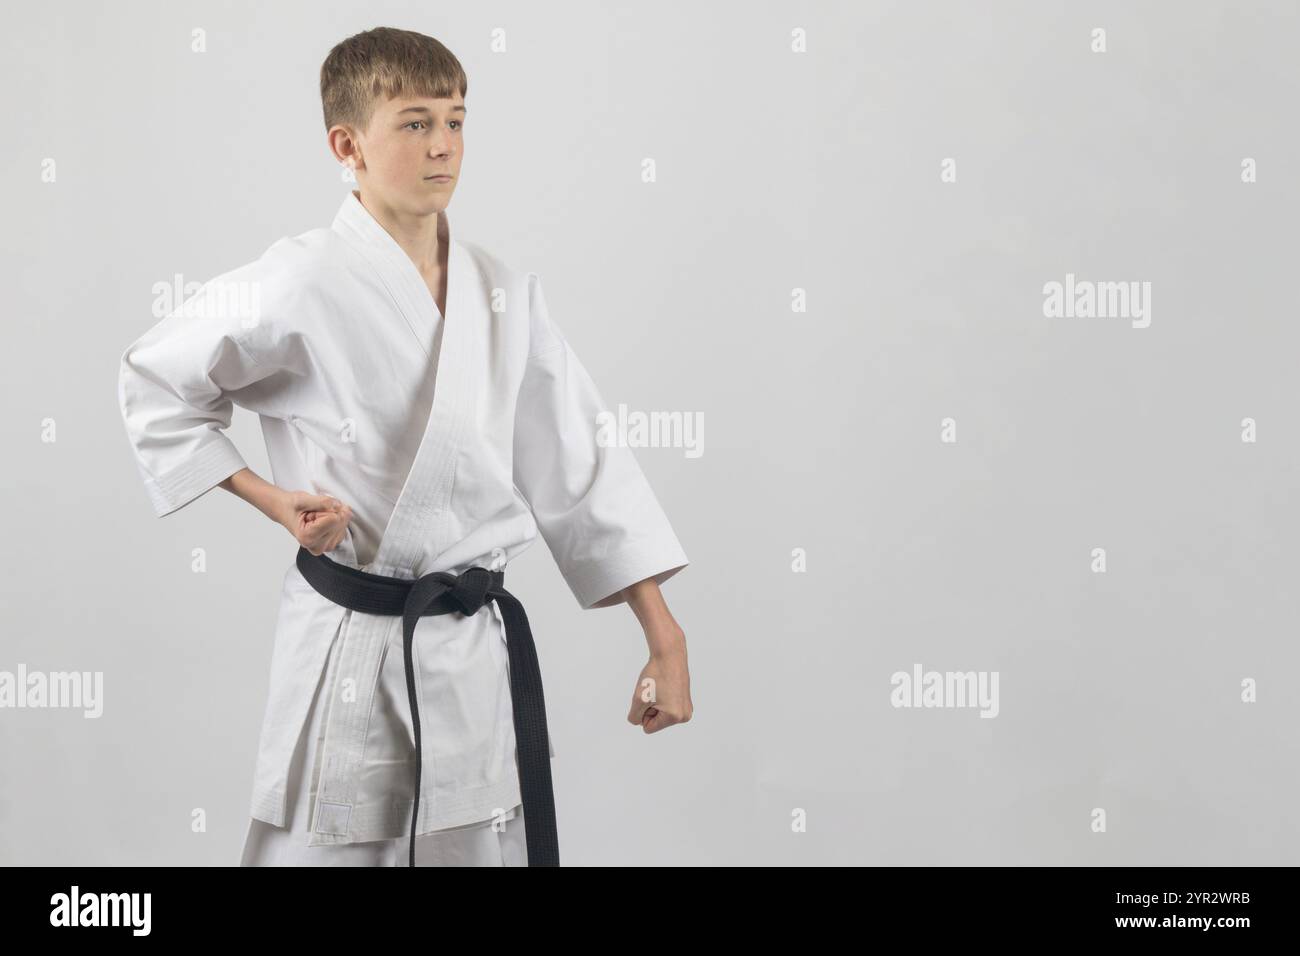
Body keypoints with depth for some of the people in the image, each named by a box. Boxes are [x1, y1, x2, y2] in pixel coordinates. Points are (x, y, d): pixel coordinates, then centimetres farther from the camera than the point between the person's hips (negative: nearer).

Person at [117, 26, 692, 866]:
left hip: (481, 656, 5)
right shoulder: (305, 287, -11)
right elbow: (154, 384, 2)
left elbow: (579, 467, 5)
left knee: (490, 844, 13)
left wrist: (666, 638, 3)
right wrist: (269, 496, -7)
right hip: (352, 649, -4)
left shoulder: (508, 294, 3)